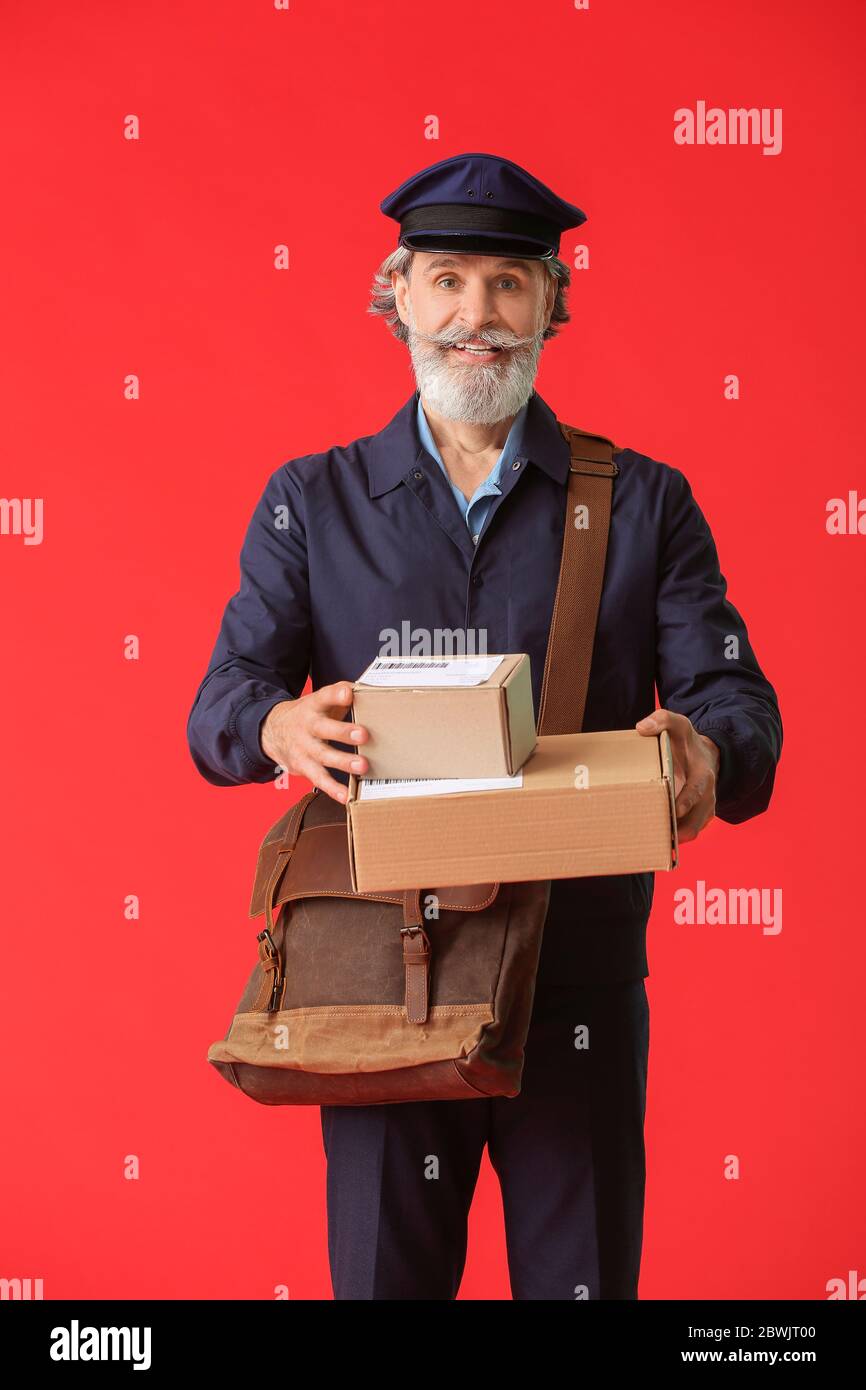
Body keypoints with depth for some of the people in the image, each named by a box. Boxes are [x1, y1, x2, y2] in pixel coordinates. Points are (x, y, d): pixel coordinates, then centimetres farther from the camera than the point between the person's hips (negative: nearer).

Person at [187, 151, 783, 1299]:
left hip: (581, 982, 0)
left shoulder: (645, 503, 5)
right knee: (383, 1271, 11)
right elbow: (221, 704, 1)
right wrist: (280, 726, -24)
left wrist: (708, 752, -26)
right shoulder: (310, 503, 6)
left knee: (583, 1269, 11)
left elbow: (736, 699, -2)